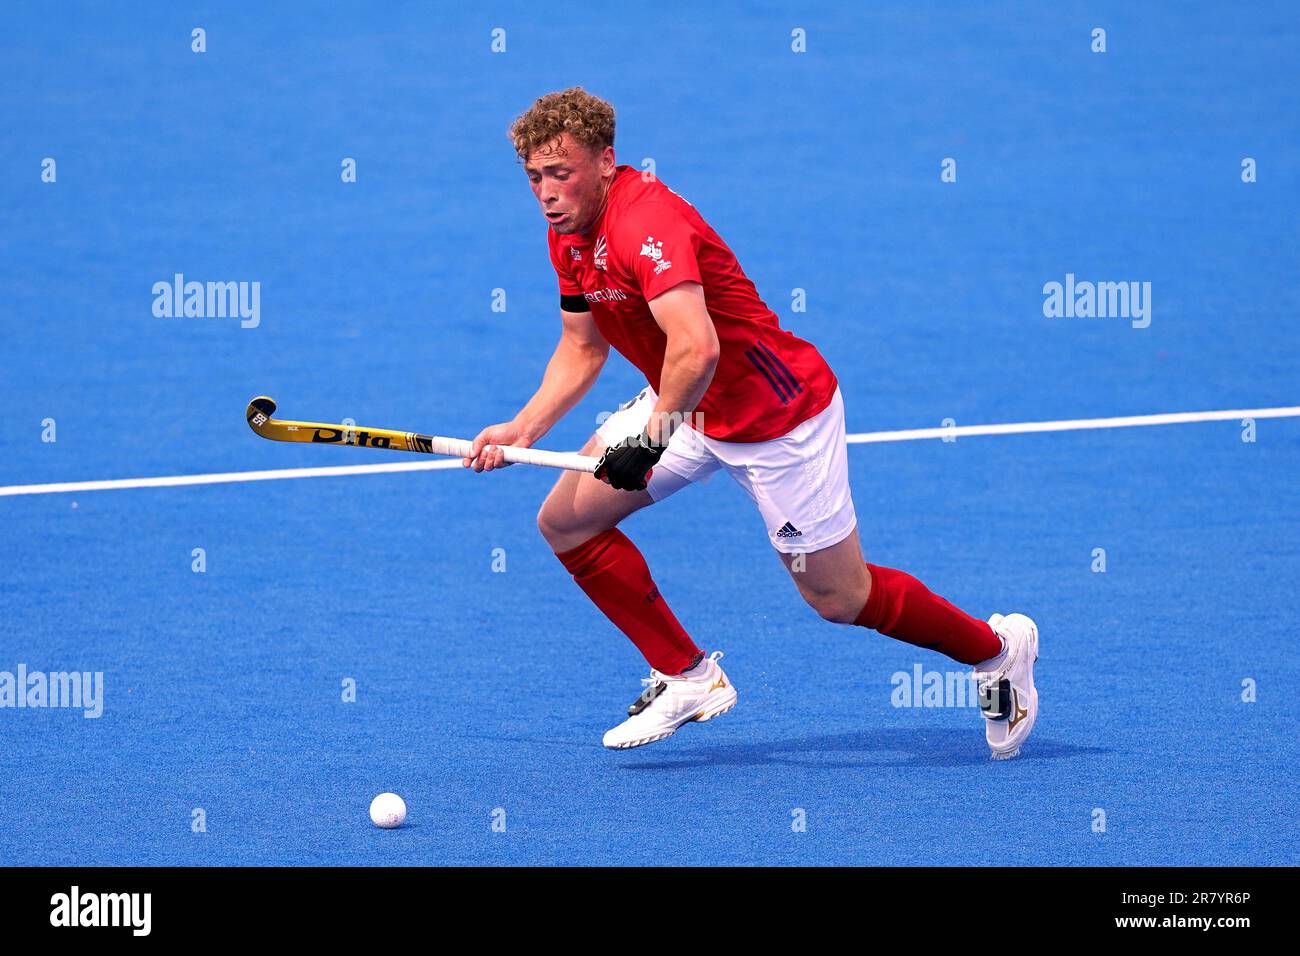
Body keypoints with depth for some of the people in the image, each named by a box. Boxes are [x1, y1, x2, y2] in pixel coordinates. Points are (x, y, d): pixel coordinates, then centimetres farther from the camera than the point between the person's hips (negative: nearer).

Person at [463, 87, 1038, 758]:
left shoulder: (645, 220, -32)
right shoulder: (570, 232, -2)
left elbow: (697, 349, -45)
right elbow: (582, 348, 11)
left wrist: (652, 435, -34)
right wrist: (523, 430, -2)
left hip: (777, 415, -9)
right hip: (684, 408, 9)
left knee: (838, 597, 1)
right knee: (566, 522, 1)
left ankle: (999, 647, 25)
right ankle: (687, 678, 12)